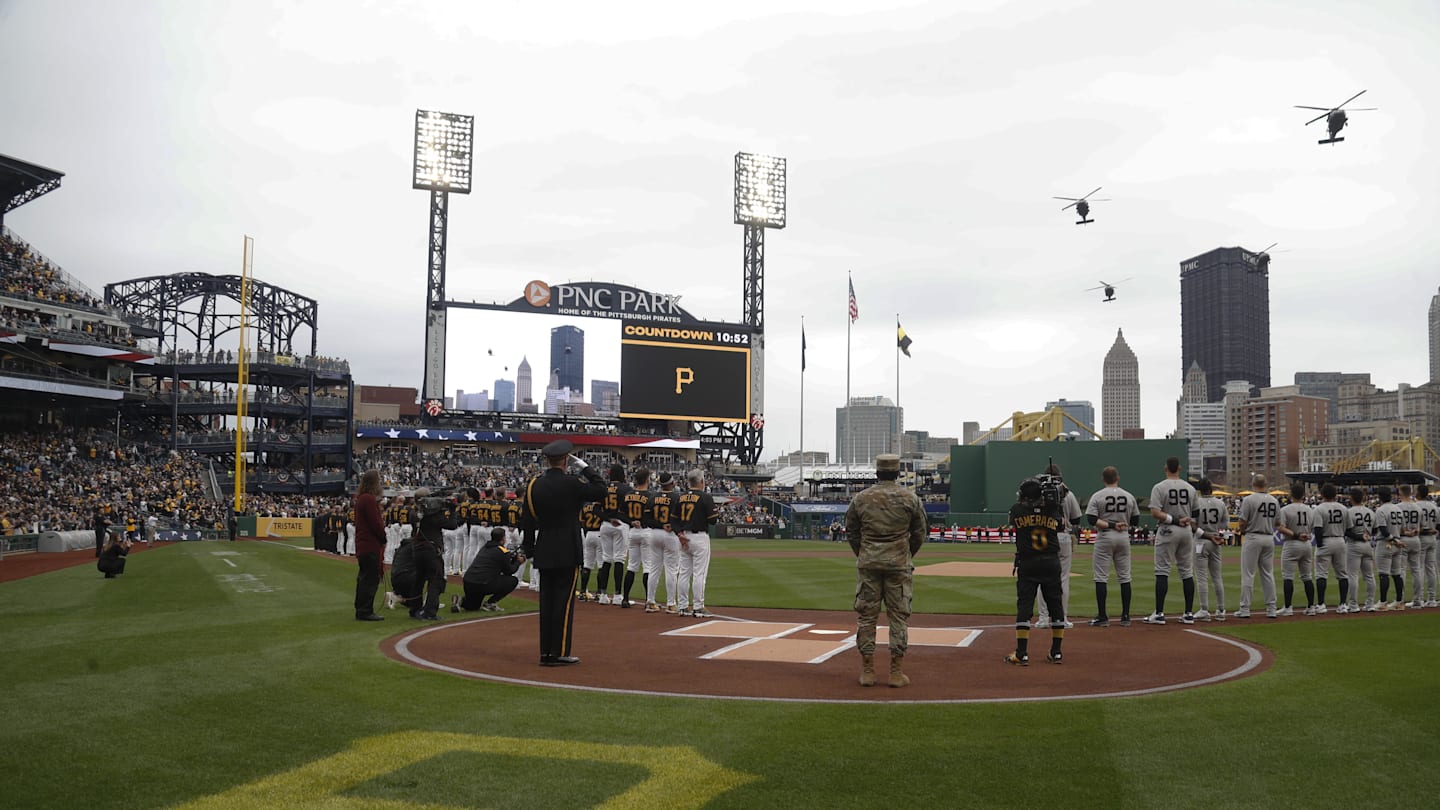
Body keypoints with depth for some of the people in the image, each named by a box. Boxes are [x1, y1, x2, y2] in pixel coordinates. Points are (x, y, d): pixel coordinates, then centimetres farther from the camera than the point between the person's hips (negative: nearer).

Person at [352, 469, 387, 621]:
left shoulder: (360, 498, 16)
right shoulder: (369, 499, -16)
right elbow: (376, 524, -17)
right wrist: (383, 538, -5)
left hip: (362, 545, 10)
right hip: (371, 545, -10)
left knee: (364, 578, 16)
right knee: (370, 579, -6)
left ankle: (361, 610, 22)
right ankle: (365, 612, -4)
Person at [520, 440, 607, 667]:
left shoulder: (534, 484, 4)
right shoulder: (571, 483, -13)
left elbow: (526, 521, 8)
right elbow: (600, 490, -1)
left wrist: (530, 551, 15)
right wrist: (584, 467, 3)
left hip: (544, 553, 6)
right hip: (567, 554, -6)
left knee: (546, 602, 9)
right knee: (564, 602, -1)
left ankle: (545, 652, 13)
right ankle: (559, 653, 0)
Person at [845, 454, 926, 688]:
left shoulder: (860, 499, 1)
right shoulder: (910, 499, 0)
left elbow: (851, 532, 7)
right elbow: (919, 533, 5)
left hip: (868, 563, 1)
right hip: (899, 564, -1)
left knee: (866, 615, 6)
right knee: (899, 616, 5)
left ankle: (867, 671, 8)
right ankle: (897, 673, 5)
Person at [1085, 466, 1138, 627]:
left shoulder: (1097, 496, -5)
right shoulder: (1129, 496, 4)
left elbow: (1092, 519, -14)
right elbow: (1134, 520, 9)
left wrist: (1110, 525, -11)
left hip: (1104, 537, -3)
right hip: (1124, 537, 3)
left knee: (1101, 577, 0)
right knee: (1124, 577, 9)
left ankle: (1102, 617, -2)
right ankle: (1125, 617, 9)